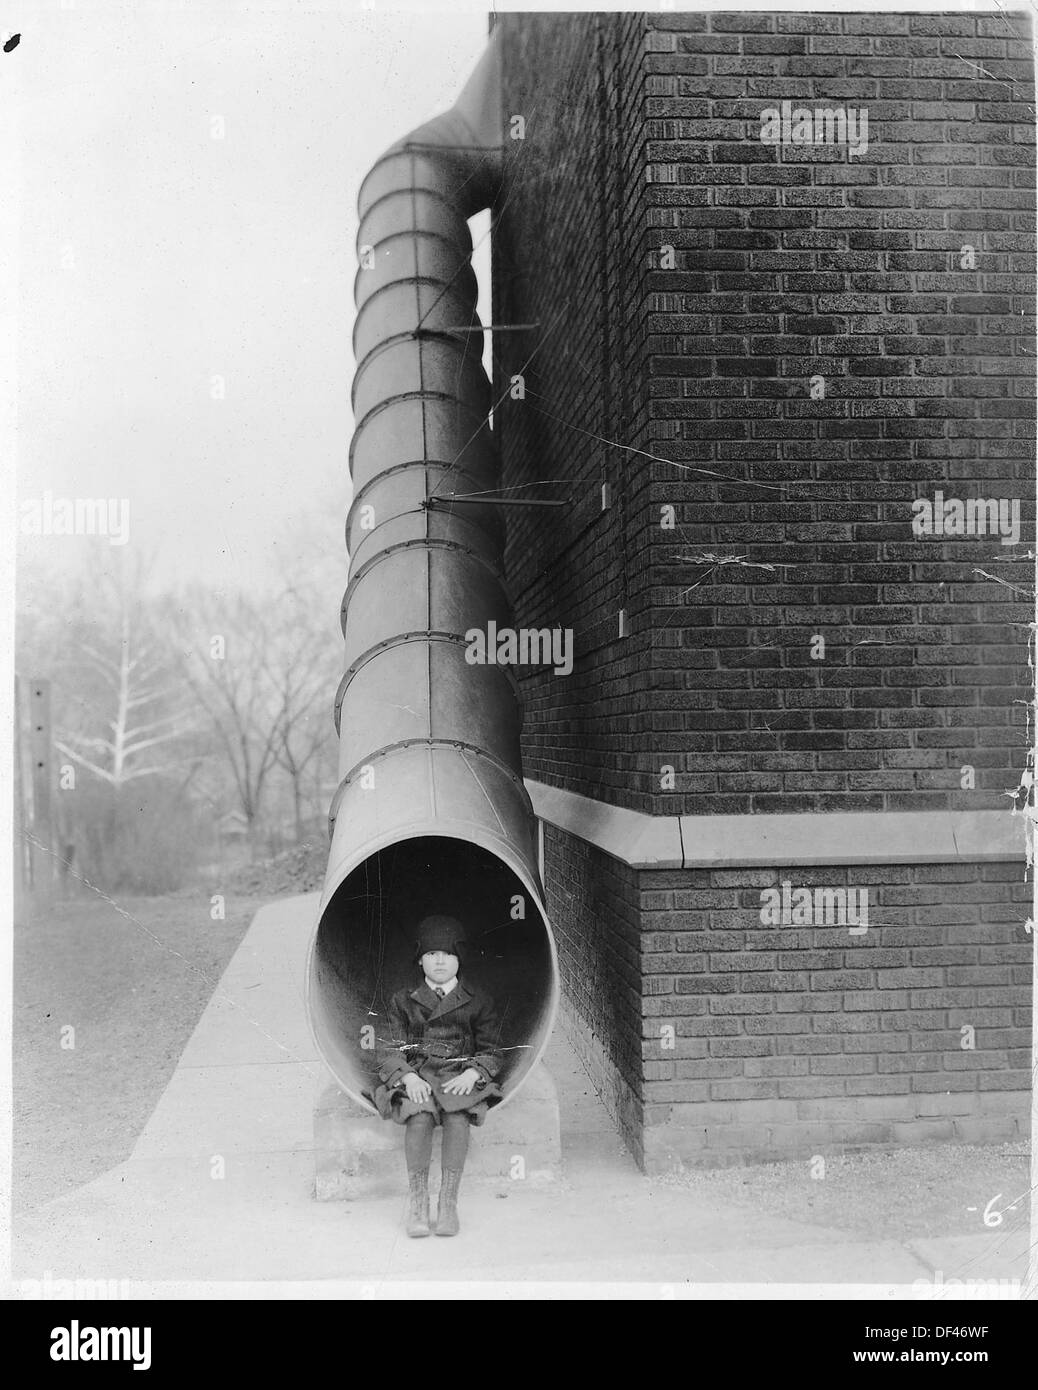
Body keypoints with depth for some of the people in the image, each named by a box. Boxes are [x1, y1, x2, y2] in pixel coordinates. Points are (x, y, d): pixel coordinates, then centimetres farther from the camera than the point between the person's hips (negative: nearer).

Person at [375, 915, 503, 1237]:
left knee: (458, 1117, -36)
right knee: (419, 1117, -35)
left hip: (460, 1078, 0)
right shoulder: (404, 1001, 18)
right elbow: (391, 1051, 7)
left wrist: (471, 1073, -13)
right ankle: (417, 1204, -22)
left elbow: (491, 1052, 11)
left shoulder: (477, 1002, 17)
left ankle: (448, 1204, -27)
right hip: (416, 1078, 0)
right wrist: (408, 1077, -16)